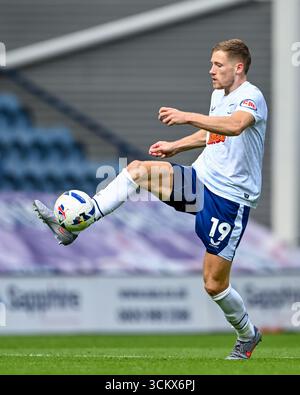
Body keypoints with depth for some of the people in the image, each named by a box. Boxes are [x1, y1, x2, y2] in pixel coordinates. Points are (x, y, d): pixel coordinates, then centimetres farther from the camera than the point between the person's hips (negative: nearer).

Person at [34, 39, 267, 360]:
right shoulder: (218, 94, 12)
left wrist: (187, 117, -48)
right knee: (138, 169, -13)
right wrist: (175, 146, 20)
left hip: (230, 198, -8)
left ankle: (247, 335, 25)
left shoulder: (251, 97, -16)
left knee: (214, 284, -3)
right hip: (202, 178, 8)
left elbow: (235, 125, -39)